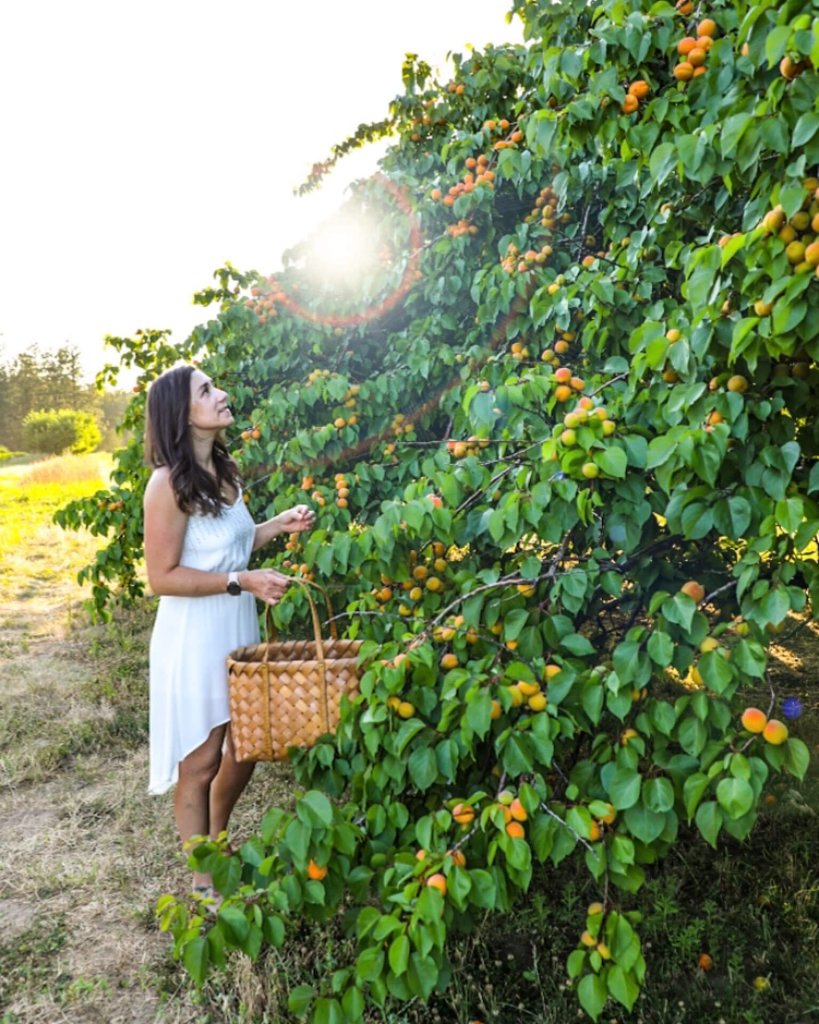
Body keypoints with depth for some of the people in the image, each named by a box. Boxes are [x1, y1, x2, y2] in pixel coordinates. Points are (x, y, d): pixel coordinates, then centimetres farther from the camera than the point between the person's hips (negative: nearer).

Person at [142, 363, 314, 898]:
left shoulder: (225, 472, 5)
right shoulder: (170, 483, -18)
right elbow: (162, 577, -18)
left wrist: (281, 524, 3)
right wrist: (242, 582, -23)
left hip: (239, 629, 8)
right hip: (194, 638, -8)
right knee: (200, 762, 9)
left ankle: (216, 845, 45)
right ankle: (203, 883, 30)